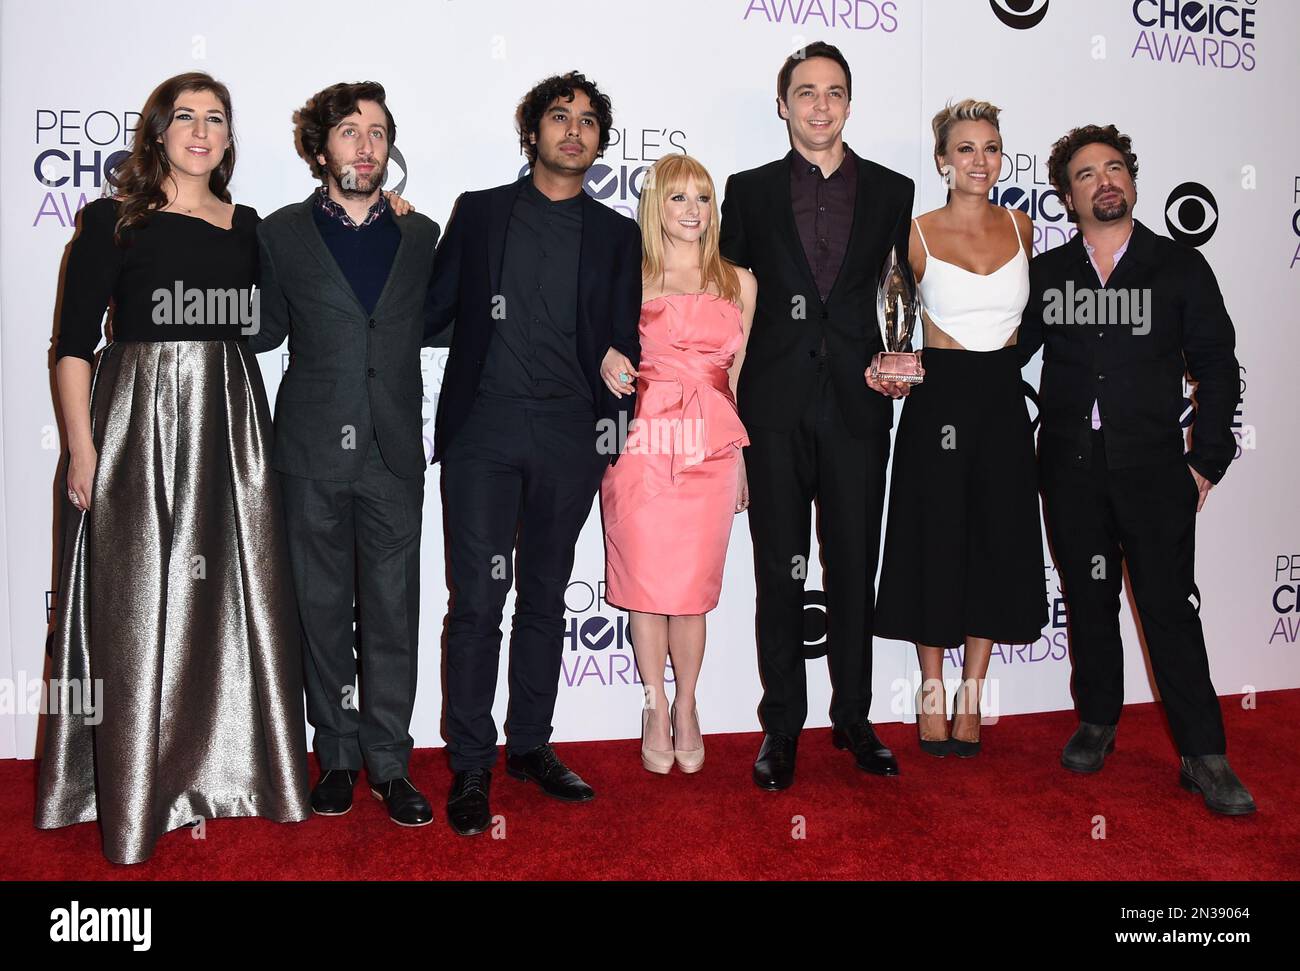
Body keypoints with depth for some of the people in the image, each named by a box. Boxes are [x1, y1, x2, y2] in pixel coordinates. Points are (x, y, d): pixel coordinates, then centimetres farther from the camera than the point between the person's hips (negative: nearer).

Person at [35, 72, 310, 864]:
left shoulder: (245, 226, 12)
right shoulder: (115, 221, 1)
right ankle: (138, 791, 16)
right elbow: (73, 344, -3)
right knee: (140, 606, 2)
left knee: (240, 598, 6)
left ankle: (234, 767, 21)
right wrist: (83, 446, -12)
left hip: (231, 421, 4)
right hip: (140, 421, -4)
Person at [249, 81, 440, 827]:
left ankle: (390, 762, 14)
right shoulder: (283, 234, 7)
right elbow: (264, 333, 10)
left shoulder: (420, 235, 10)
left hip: (394, 455, 0)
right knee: (322, 607, 8)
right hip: (314, 454, 0)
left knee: (392, 610, 2)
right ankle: (338, 756, 21)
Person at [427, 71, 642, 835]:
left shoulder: (616, 235, 13)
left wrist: (618, 359, -11)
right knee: (478, 601, -4)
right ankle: (471, 766, 7)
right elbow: (435, 310, 10)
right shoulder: (479, 212, 11)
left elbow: (623, 337, 9)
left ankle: (531, 744, 24)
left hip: (568, 435, 2)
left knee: (544, 598, 11)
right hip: (483, 427, -2)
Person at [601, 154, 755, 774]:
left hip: (710, 449, 1)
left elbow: (738, 375, 14)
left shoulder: (738, 282, 13)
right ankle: (655, 708, 18)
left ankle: (686, 708, 20)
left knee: (694, 584, 2)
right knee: (646, 579, 2)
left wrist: (740, 457, 13)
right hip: (641, 442, -1)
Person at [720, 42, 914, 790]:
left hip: (857, 403, 1)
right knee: (780, 571, 5)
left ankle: (854, 717, 22)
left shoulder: (893, 191, 9)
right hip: (776, 406, 0)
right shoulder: (750, 191, 8)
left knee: (855, 568, 8)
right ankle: (783, 725, 16)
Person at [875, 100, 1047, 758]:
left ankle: (972, 692, 20)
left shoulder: (1020, 228, 8)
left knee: (998, 543, 5)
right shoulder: (917, 234, -2)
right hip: (939, 395, -3)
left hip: (1004, 396, 4)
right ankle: (932, 690, 18)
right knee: (936, 541, 1)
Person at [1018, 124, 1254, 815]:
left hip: (1152, 469, -2)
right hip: (1071, 469, 2)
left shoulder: (1180, 267, 6)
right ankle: (1097, 723, 27)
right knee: (1089, 603, 11)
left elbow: (1217, 368, 6)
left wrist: (1206, 462, -1)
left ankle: (1203, 756, 5)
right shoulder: (1045, 273, 10)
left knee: (1171, 607, -4)